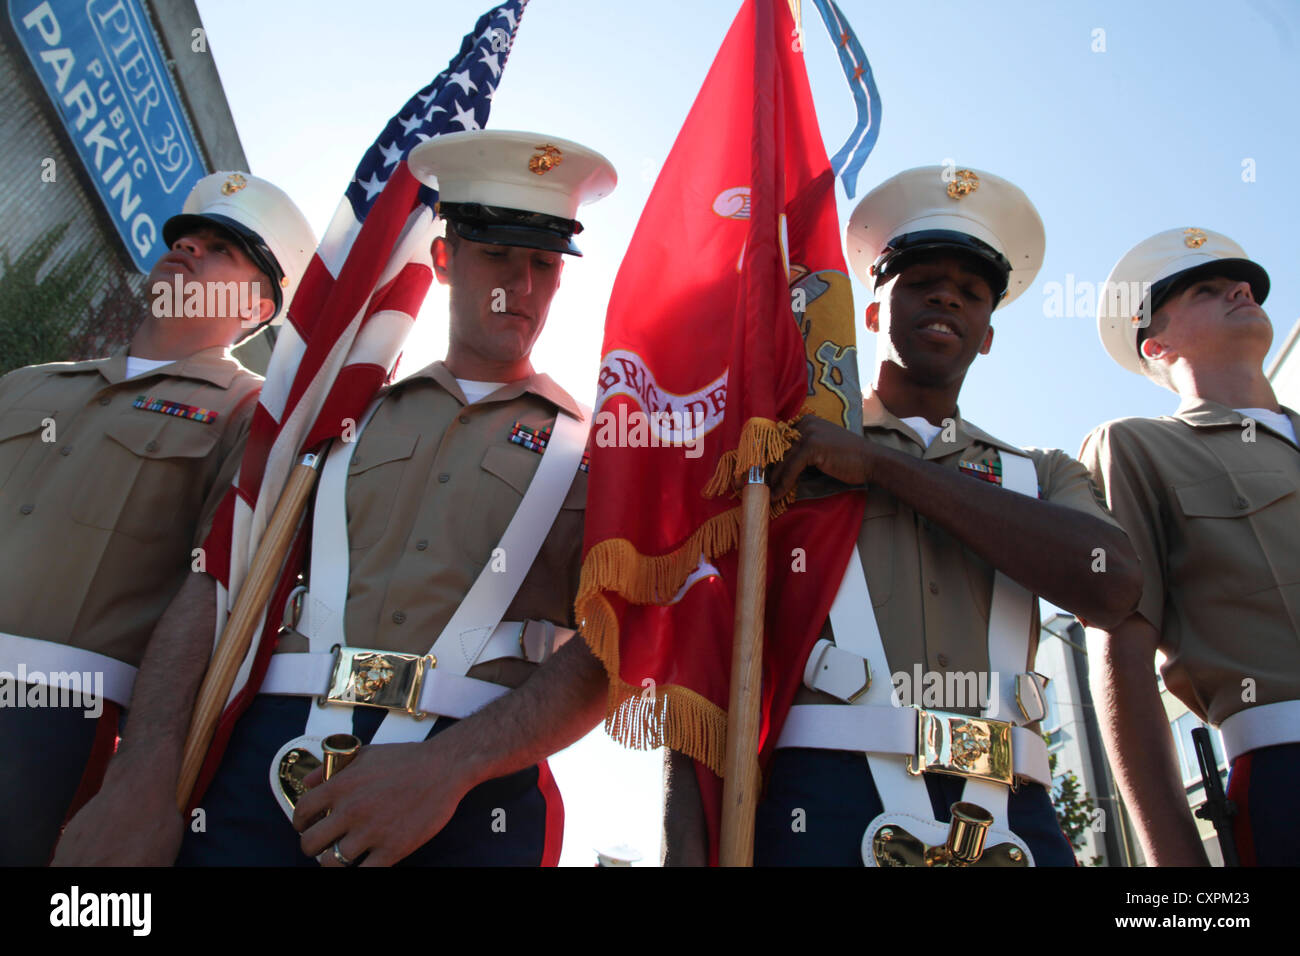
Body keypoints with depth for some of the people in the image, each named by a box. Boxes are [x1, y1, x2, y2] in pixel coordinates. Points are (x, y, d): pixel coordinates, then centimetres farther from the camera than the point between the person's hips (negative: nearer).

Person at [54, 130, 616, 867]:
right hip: (266, 772, 2)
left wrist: (450, 767, -18)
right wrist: (145, 776, -9)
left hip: (468, 806, -1)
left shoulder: (592, 449, 4)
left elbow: (612, 654, -6)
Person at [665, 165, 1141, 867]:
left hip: (1010, 815, 3)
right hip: (827, 807, -2)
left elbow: (1111, 584, -6)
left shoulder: (1039, 475, 17)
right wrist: (685, 837, -13)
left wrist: (880, 463, -8)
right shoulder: (784, 451, 10)